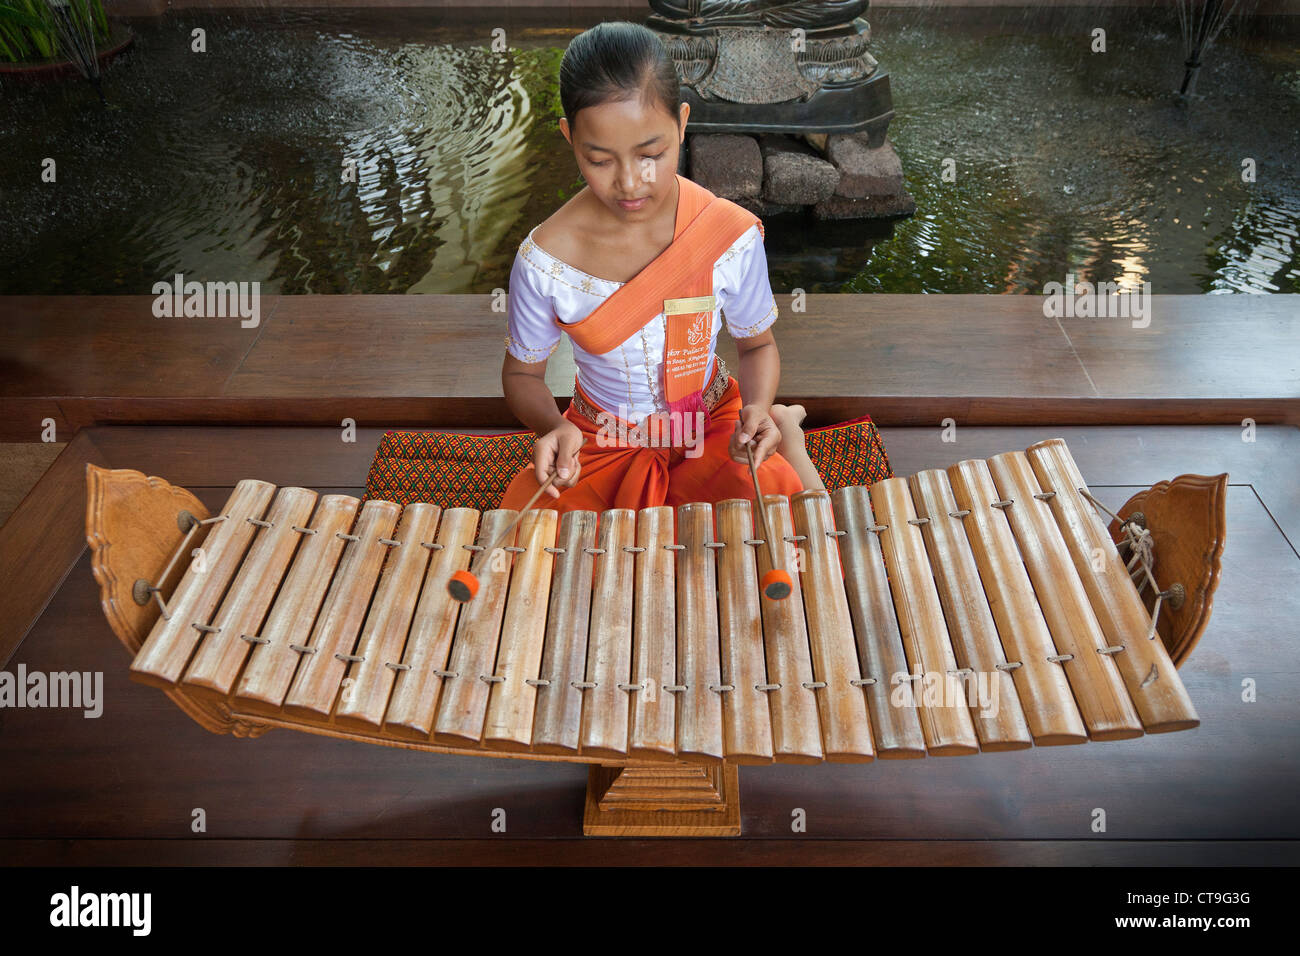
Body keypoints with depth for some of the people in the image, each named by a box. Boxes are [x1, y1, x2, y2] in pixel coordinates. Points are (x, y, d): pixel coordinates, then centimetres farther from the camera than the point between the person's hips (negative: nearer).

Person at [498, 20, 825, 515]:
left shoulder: (731, 235, -16)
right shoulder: (544, 260, -19)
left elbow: (757, 344, 1)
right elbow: (522, 372, -3)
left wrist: (757, 411, -21)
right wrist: (554, 428, -26)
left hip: (711, 427, -1)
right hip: (599, 445, 1)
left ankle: (784, 439, 11)